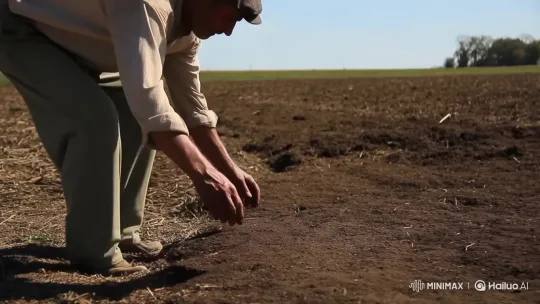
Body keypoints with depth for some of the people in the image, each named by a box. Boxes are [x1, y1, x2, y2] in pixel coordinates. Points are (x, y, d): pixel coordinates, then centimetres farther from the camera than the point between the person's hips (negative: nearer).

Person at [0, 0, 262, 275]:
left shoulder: (186, 29, -3)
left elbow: (191, 103, 4)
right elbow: (147, 96, -46)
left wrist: (230, 170, 1)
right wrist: (202, 174, -49)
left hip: (72, 45, 10)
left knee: (138, 116, 2)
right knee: (96, 118, -27)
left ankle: (122, 232, 12)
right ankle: (93, 251, -14)